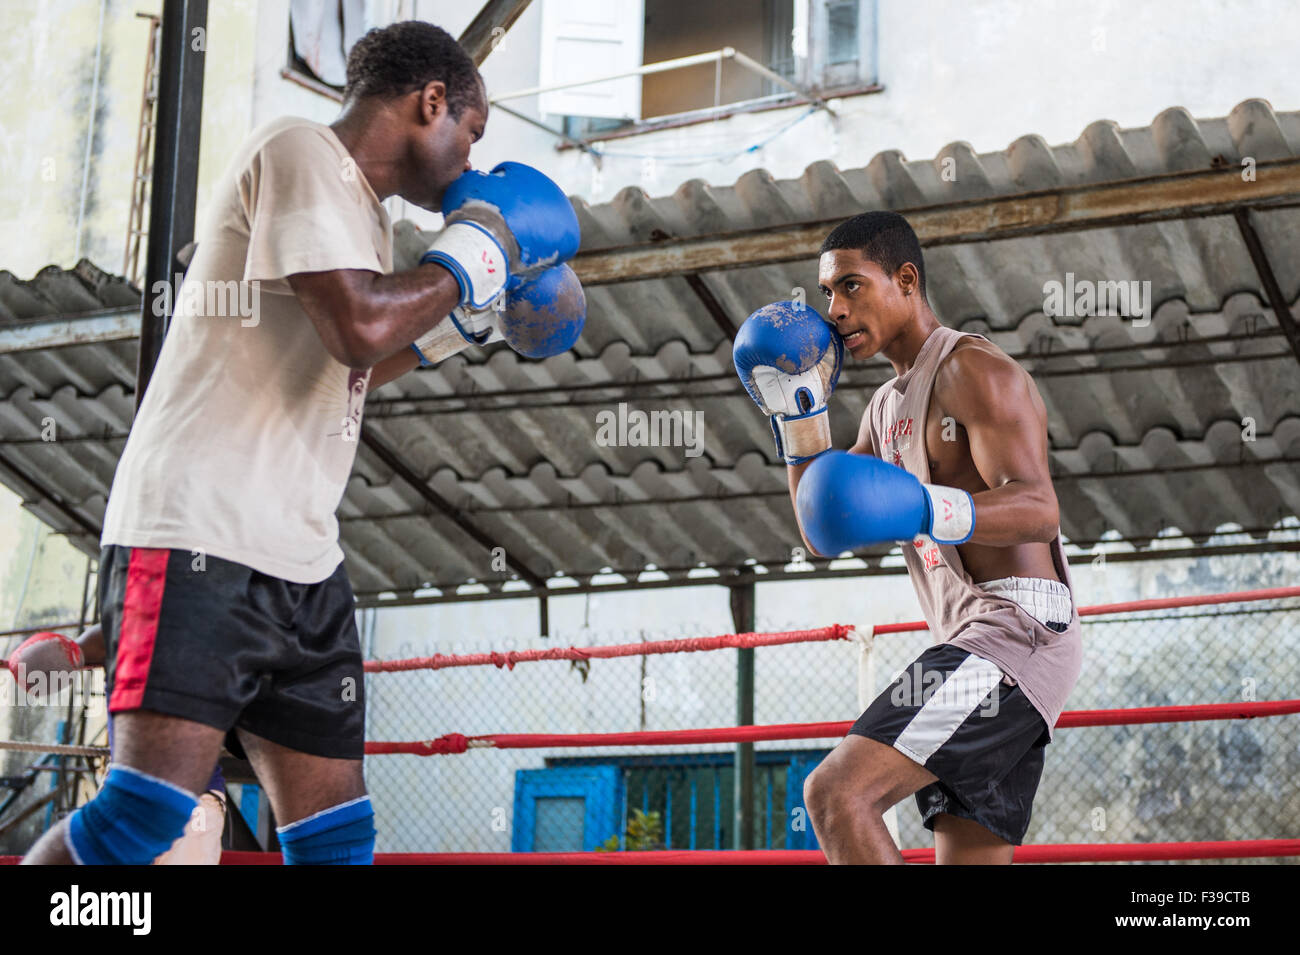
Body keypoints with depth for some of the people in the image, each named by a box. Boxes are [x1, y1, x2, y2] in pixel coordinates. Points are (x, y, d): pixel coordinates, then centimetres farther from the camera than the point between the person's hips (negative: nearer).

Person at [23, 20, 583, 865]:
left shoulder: (360, 211, 20)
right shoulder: (300, 152, -7)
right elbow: (358, 326, -22)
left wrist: (464, 327, 27)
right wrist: (474, 253, -6)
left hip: (301, 557, 10)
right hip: (201, 536, -10)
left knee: (336, 835, 6)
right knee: (147, 812, -19)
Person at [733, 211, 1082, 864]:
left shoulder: (972, 370, -6)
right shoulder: (887, 405, 23)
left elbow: (1039, 509, -19)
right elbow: (824, 537, 19)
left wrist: (928, 510, -38)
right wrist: (799, 416, 9)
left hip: (1016, 630, -10)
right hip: (976, 646, 10)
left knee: (836, 792, -21)